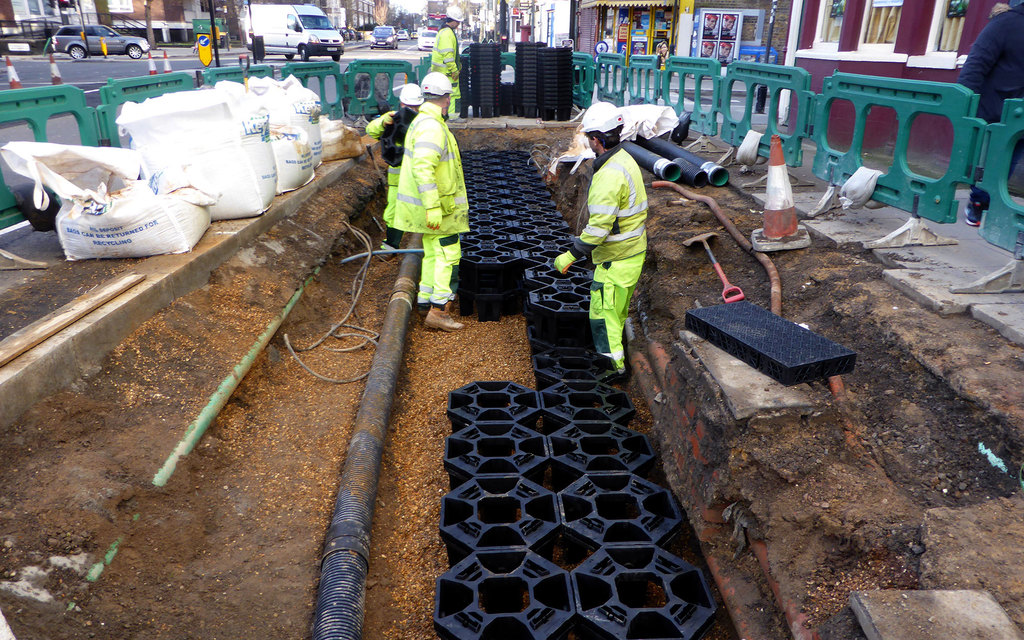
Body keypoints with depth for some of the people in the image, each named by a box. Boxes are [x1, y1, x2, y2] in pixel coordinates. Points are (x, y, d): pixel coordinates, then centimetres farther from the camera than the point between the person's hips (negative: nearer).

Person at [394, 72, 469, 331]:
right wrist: (433, 208, -31)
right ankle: (439, 310, -2)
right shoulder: (432, 126, -20)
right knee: (449, 254, -5)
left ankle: (426, 299, 27)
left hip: (433, 204, 10)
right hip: (439, 206, -10)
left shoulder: (421, 121, 14)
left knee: (433, 252, 18)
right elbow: (423, 168, -29)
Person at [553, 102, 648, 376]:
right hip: (633, 250, 10)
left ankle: (612, 364, 8)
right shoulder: (625, 159, 9)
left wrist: (571, 255, -21)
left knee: (603, 312, 0)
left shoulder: (610, 174, -24)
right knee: (619, 309, 21)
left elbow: (600, 225, -28)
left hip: (616, 258, -10)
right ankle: (617, 355, 34)